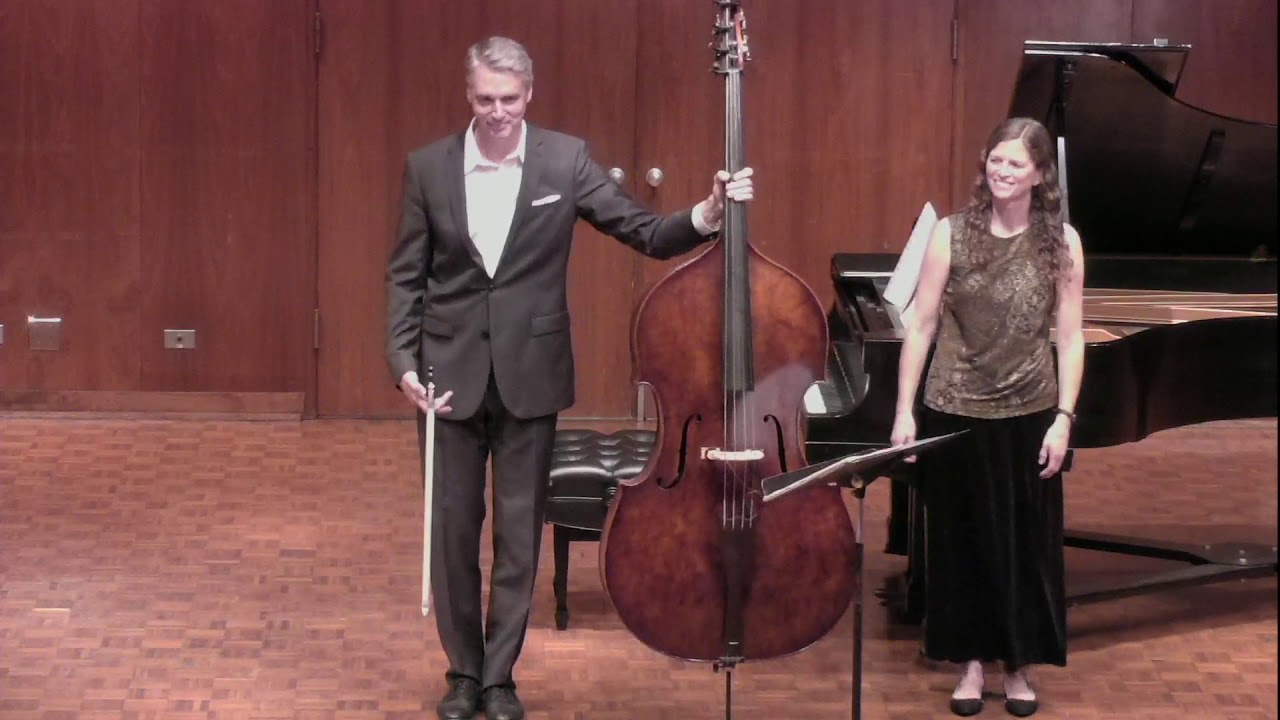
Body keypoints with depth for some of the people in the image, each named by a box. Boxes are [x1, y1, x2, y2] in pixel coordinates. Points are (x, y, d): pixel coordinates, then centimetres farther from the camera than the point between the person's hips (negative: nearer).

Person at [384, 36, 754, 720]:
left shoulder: (565, 159, -4)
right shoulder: (429, 167, -1)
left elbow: (645, 233, -6)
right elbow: (406, 275, 2)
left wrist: (705, 217, -24)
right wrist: (403, 363, -8)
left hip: (530, 372, 0)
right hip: (450, 370, 1)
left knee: (518, 529, 7)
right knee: (452, 527, 8)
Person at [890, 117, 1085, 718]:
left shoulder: (1061, 241, -4)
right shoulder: (952, 234, -5)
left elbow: (1069, 336, -3)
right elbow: (921, 326, -4)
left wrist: (1064, 418, -8)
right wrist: (904, 413, -6)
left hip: (1028, 415, 0)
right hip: (955, 413, 0)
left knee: (1026, 544, 9)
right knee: (961, 540, 9)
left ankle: (1018, 664, 24)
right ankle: (972, 661, 24)